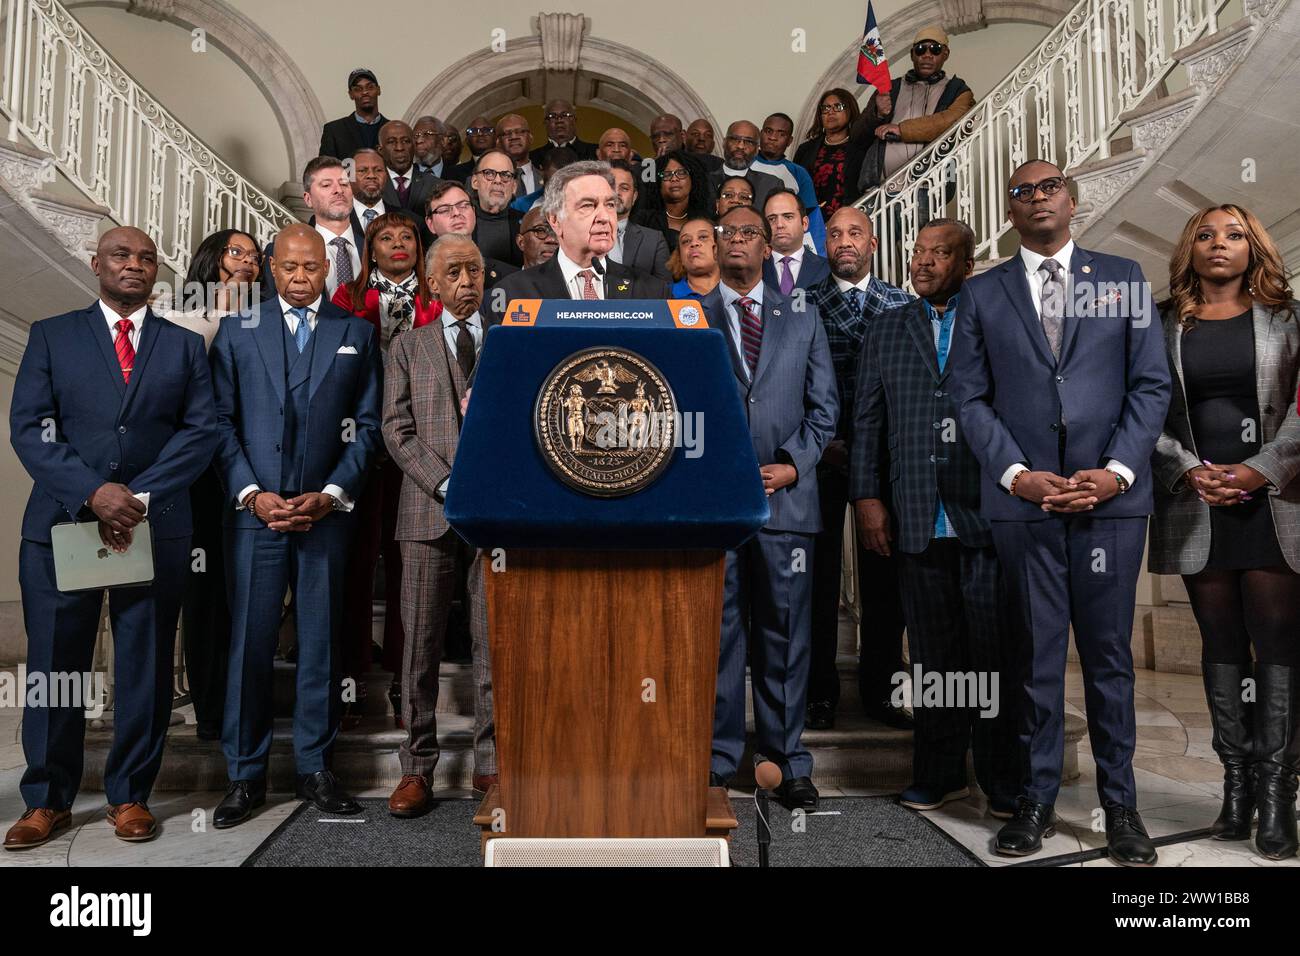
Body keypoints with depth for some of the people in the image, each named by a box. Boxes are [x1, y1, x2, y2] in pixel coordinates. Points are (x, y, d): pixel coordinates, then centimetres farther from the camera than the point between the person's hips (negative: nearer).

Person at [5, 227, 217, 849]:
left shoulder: (185, 346, 11)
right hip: (61, 524, 0)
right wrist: (92, 493, -14)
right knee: (54, 667, 5)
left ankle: (130, 796, 18)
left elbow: (200, 432, 1)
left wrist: (139, 498, -11)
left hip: (155, 529, 1)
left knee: (145, 668, 5)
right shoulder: (51, 336, 9)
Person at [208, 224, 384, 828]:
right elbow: (221, 420, 4)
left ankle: (315, 768, 19)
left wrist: (331, 494, -7)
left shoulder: (357, 333, 9)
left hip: (327, 512, 0)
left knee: (321, 642, 7)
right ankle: (245, 775, 15)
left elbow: (367, 425, 4)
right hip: (254, 511, 0)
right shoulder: (237, 330, 10)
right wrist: (250, 493, -7)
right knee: (249, 643, 3)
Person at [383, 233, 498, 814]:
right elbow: (398, 432, 3)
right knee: (421, 644, 2)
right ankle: (417, 767, 12)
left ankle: (491, 765, 13)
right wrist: (450, 487, -9)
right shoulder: (408, 348, 13)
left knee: (496, 643, 3)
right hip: (430, 513, 0)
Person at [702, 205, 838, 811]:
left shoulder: (803, 319, 15)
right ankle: (718, 762, 14)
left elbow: (824, 406, 11)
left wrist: (794, 465, -3)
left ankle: (788, 764, 17)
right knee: (716, 634, 3)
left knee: (784, 636, 6)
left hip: (785, 495, 1)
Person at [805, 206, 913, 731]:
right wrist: (821, 441, -7)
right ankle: (820, 691, 14)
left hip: (883, 454, 2)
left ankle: (879, 689, 17)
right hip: (822, 453, -1)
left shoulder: (902, 304, 9)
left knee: (885, 577, 4)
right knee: (819, 574, 4)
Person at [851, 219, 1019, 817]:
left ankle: (1004, 782, 14)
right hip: (917, 517, 3)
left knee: (994, 652, 1)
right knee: (933, 651, 8)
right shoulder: (886, 330, 16)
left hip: (985, 512, -2)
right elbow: (866, 419, 13)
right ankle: (939, 775, 19)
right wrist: (867, 497, 5)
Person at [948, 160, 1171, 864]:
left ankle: (1120, 802, 18)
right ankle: (1036, 798, 16)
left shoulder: (1123, 278, 11)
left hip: (1110, 495, 0)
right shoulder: (982, 295, 11)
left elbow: (1151, 385, 5)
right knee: (1036, 654, 6)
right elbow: (969, 398, 4)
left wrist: (1116, 470, -8)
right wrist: (1016, 474, -8)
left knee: (1109, 652, 5)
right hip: (1023, 499, 0)